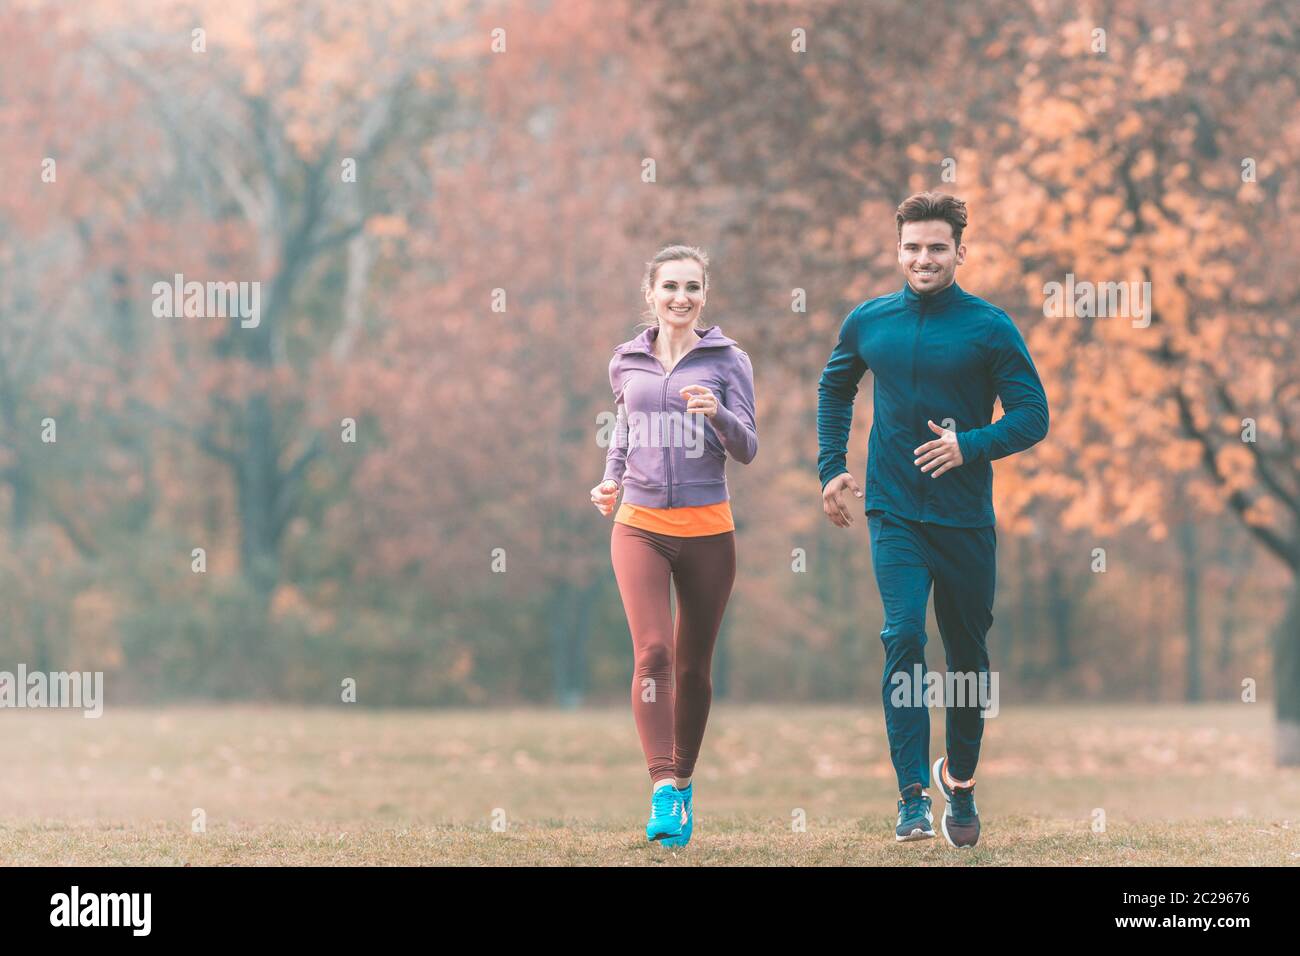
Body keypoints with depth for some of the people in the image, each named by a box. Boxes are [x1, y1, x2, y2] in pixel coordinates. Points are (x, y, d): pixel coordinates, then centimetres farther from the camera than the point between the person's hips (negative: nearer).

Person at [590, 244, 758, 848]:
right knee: (652, 651, -16)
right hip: (640, 525, 0)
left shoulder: (727, 360, 1)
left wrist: (717, 414, -23)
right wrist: (610, 482, 7)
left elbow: (747, 449, -4)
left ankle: (683, 783, 25)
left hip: (706, 530, 0)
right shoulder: (627, 362, 9)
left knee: (693, 664, 8)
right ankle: (662, 793, -23)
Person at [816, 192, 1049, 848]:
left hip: (965, 518, 0)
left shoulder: (990, 328, -4)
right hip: (893, 512, 1)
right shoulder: (868, 322, 5)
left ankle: (960, 778, 32)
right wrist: (831, 467, 15)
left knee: (967, 652, 10)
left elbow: (1033, 416, -5)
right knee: (904, 637, -16)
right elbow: (834, 389, 24)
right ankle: (912, 794, -17)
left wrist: (970, 444, -20)